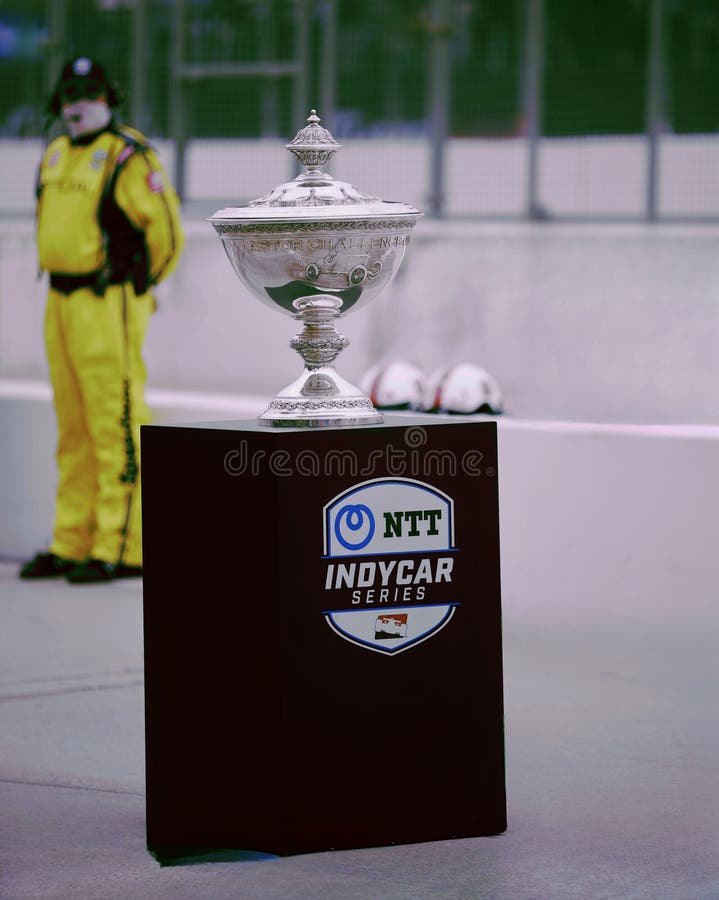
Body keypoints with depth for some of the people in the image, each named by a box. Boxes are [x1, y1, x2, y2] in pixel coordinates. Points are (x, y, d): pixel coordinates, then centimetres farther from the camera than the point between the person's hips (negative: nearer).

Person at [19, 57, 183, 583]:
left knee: (115, 426, -8)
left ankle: (122, 549, -7)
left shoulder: (128, 157, -12)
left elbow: (167, 233, -14)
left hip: (109, 305, -9)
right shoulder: (56, 157, 14)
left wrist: (136, 286, -2)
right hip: (62, 303, 9)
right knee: (74, 431, 12)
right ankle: (73, 544, 19)